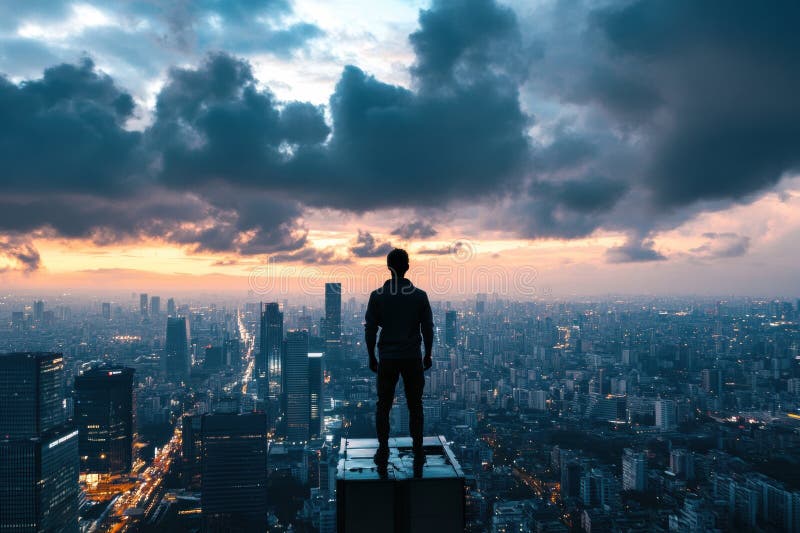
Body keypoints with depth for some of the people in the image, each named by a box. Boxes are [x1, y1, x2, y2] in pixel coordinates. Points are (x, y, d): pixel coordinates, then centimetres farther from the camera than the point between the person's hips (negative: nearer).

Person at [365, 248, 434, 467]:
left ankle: (383, 452, 10)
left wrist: (371, 357, 7)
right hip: (413, 358, 1)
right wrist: (428, 355, 11)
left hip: (387, 359, 0)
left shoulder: (377, 296, -5)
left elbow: (370, 329, -3)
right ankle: (418, 453, 13)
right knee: (415, 406, 10)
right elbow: (428, 328, 0)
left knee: (383, 406, 10)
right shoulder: (419, 295, -3)